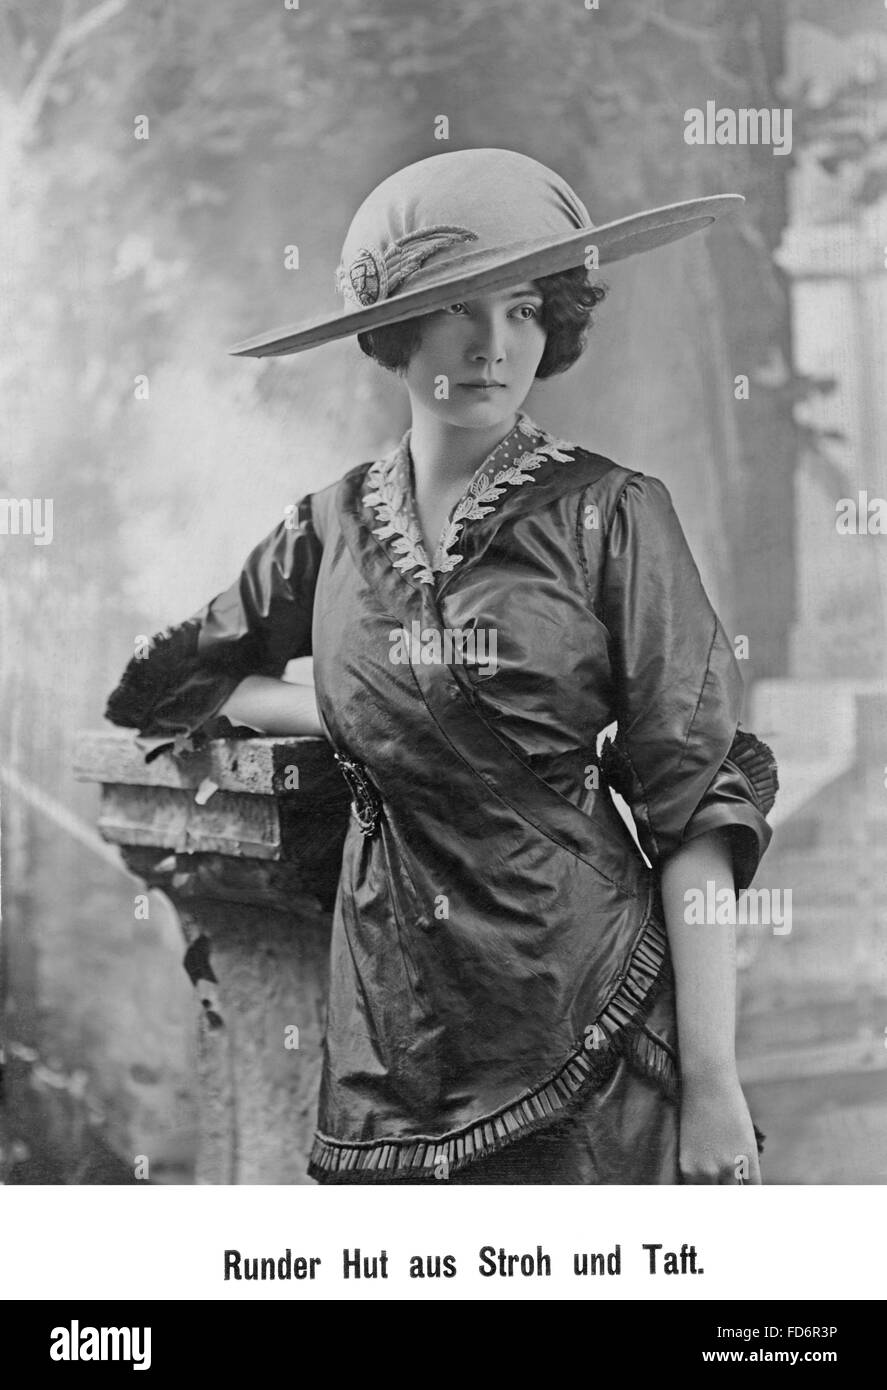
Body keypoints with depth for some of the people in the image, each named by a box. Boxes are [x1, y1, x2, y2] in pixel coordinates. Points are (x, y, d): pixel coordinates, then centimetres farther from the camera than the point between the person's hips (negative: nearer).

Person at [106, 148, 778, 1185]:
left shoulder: (610, 516, -5)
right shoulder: (333, 527, 7)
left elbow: (694, 801, -8)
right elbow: (153, 682, 19)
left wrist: (712, 1082, -14)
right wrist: (348, 713, 4)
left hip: (585, 1020, -3)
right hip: (389, 1037, 3)